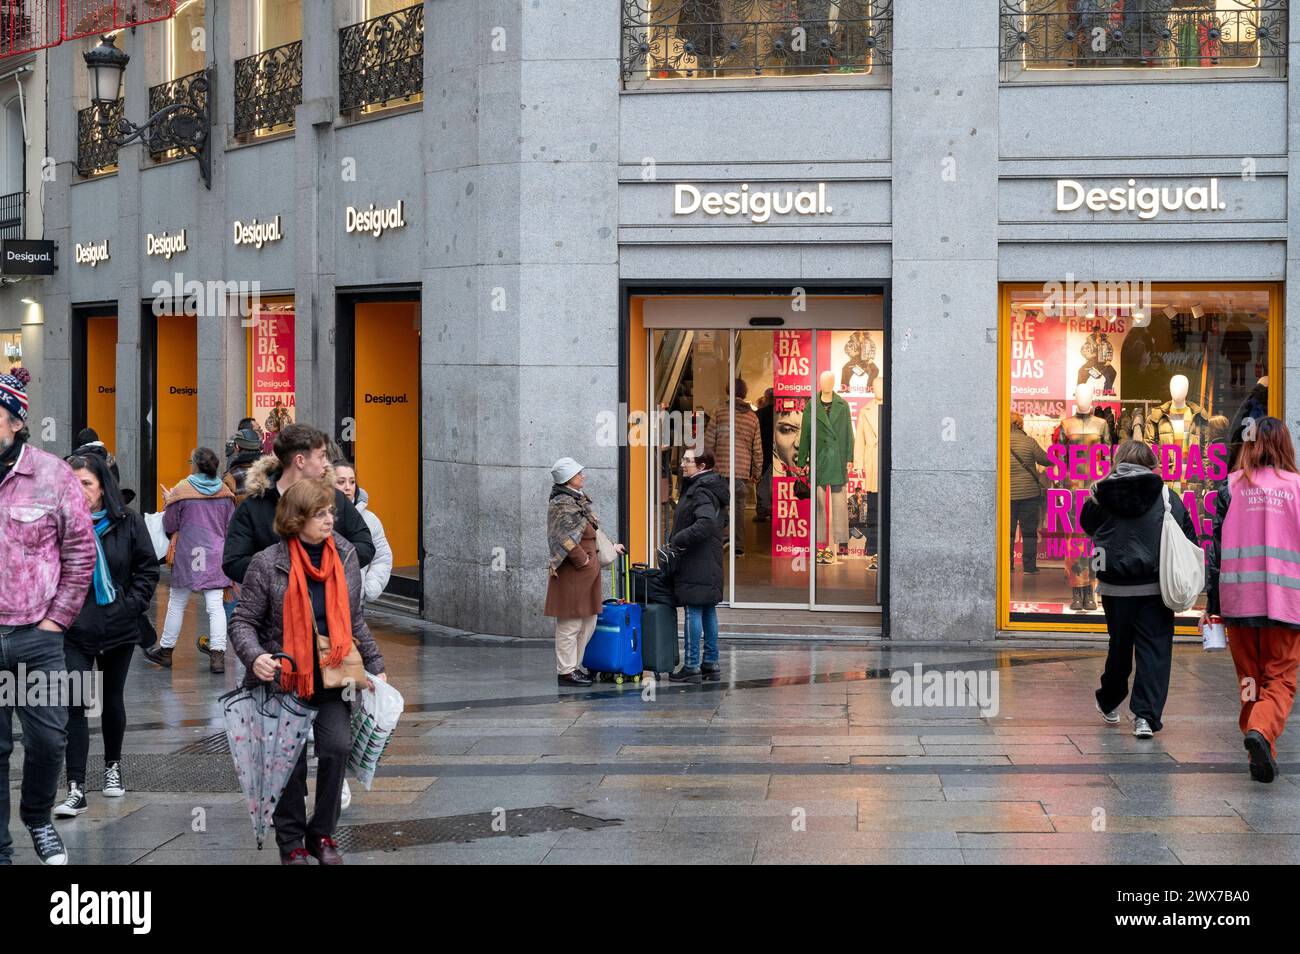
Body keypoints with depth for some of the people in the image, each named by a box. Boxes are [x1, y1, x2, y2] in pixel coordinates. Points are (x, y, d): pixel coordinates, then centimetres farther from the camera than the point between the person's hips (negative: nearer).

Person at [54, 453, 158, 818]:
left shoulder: (127, 522, -4)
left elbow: (148, 568, 3)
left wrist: (132, 605, -5)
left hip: (118, 628, 2)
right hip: (74, 629, -2)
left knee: (112, 699, 18)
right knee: (75, 705, -8)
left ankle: (113, 767, 38)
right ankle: (76, 789, -8)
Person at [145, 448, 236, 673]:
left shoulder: (182, 490, -9)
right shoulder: (225, 492, 2)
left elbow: (170, 526, -2)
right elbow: (230, 526, 10)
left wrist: (168, 502, 13)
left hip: (188, 555, -2)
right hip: (215, 555, 2)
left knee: (177, 604, 10)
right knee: (215, 605, -1)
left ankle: (166, 650, 21)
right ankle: (217, 654, -8)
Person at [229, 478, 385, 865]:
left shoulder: (345, 555, 4)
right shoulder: (268, 564, -9)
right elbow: (243, 622, -5)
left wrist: (375, 664, 14)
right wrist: (255, 657, -24)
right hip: (284, 677, -2)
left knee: (338, 746, -14)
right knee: (290, 759, 2)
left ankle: (322, 833, 3)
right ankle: (291, 842, 19)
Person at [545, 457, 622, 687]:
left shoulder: (578, 500, 16)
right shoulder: (563, 504, -15)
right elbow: (566, 540, -21)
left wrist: (609, 547, 23)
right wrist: (584, 561, -17)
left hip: (587, 572, 10)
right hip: (572, 573, -10)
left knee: (588, 623, 14)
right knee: (570, 624, -4)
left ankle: (574, 666, 22)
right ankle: (565, 671, 1)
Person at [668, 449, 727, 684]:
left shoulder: (701, 492, -16)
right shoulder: (711, 488, 15)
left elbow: (706, 524, -29)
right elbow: (721, 521, 25)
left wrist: (677, 540, -21)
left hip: (696, 565, -10)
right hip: (711, 562, 10)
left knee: (694, 611, -7)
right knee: (708, 611, 13)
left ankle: (691, 666, -5)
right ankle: (711, 663, 18)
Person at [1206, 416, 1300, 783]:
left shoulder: (1231, 486, 2)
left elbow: (1217, 546, 2)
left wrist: (1211, 602, 9)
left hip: (1239, 599, 1)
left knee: (1250, 680, 14)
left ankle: (1261, 755, 12)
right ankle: (1262, 731, -25)